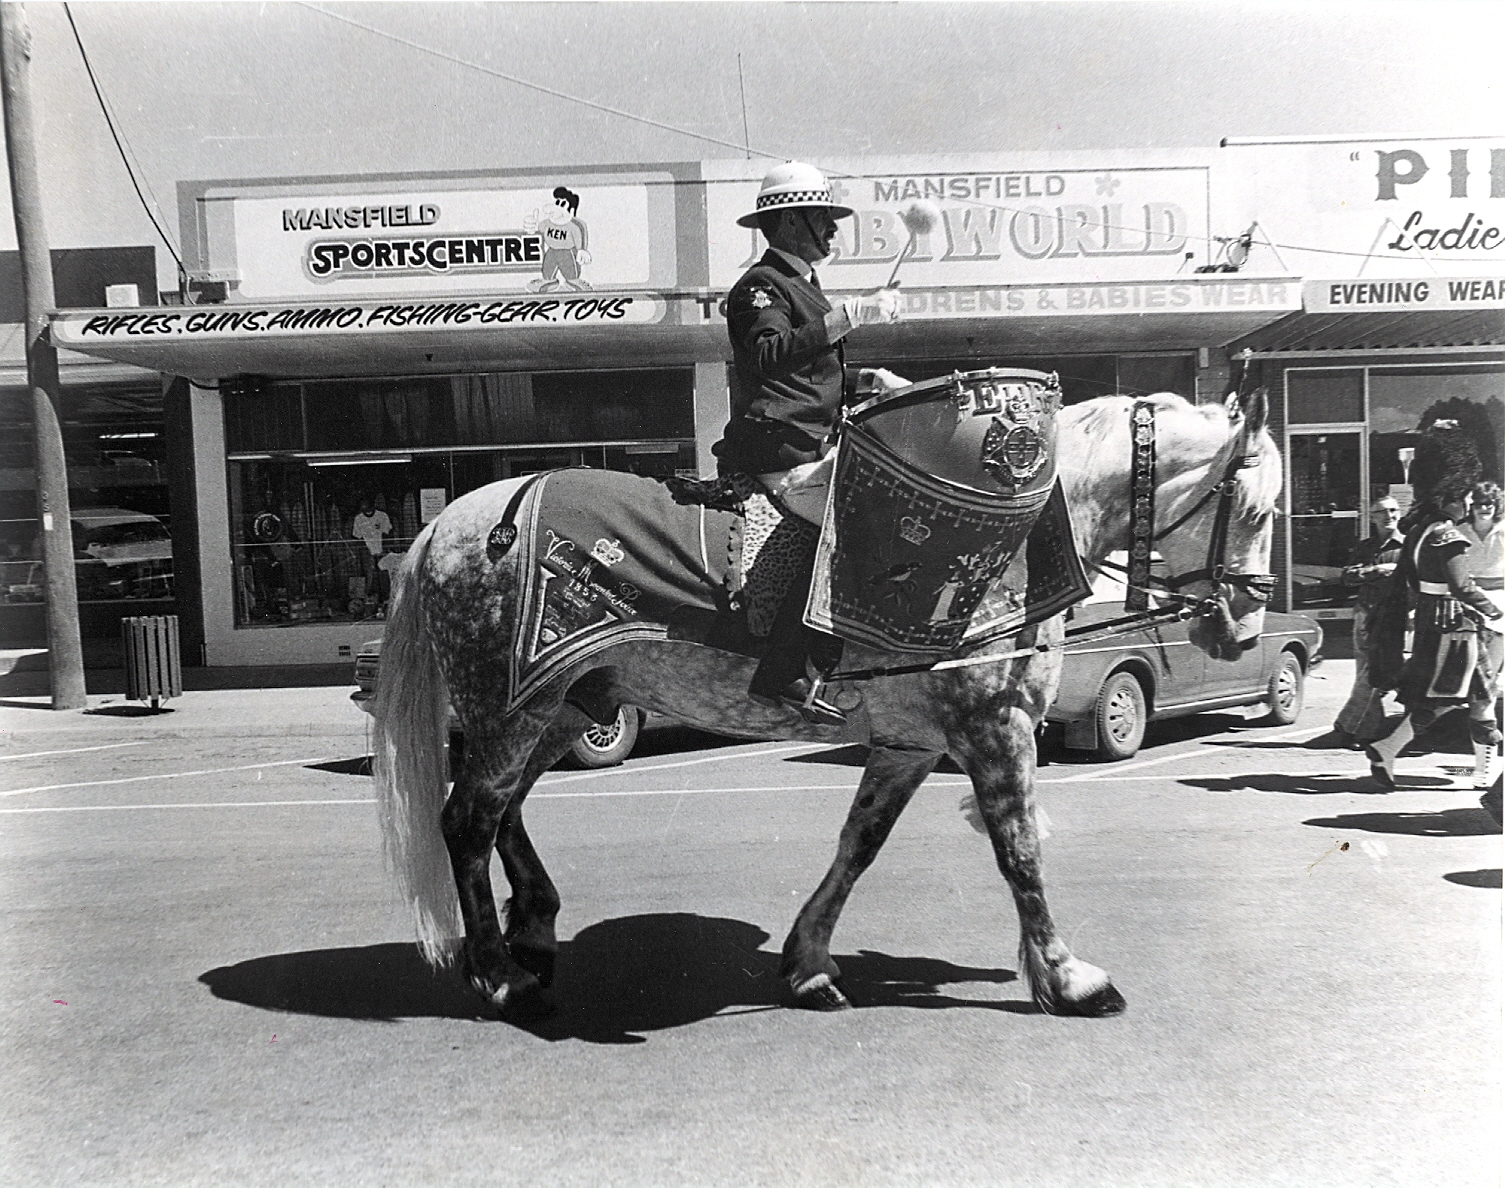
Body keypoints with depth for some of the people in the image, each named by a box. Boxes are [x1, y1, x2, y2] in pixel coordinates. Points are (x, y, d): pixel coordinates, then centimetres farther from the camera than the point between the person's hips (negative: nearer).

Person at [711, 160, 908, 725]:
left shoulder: (801, 286, 26)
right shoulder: (761, 285, -6)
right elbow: (769, 356, -26)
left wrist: (870, 379, 16)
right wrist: (850, 316, -29)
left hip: (815, 450, 10)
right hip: (786, 459, -10)